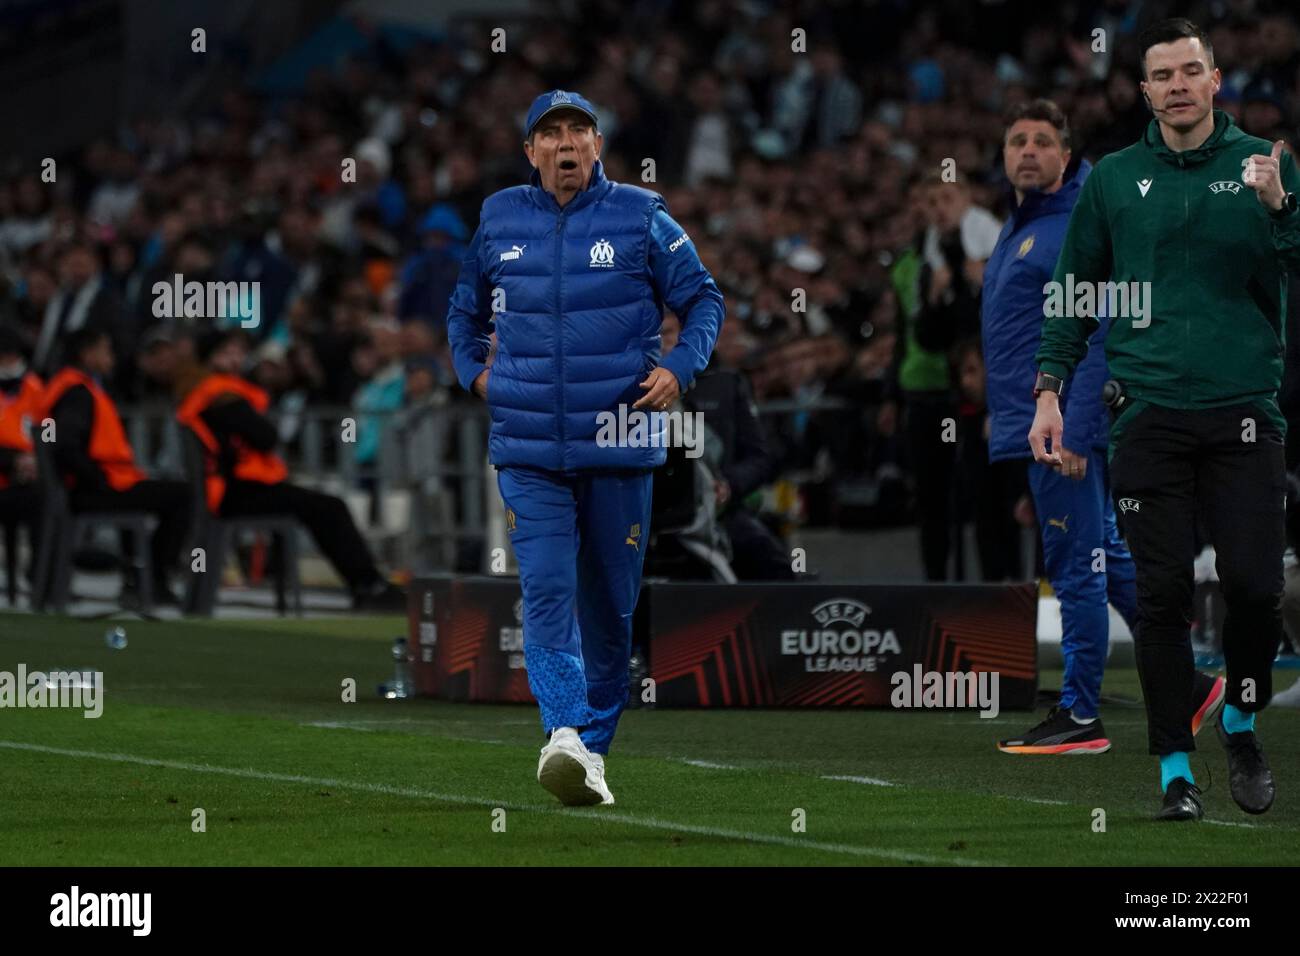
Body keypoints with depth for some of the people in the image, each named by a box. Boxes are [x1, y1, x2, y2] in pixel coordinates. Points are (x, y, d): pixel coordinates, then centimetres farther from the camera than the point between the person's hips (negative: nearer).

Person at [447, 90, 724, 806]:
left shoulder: (640, 218, 2)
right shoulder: (499, 221, 9)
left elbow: (703, 299, 8)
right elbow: (465, 310, 26)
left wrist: (678, 369, -7)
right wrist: (473, 371, 9)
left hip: (618, 446, 0)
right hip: (527, 450, 0)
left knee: (610, 602, 6)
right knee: (547, 590, -16)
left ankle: (595, 741, 18)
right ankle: (564, 733, -28)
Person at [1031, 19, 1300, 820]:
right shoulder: (1115, 179, 10)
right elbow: (1075, 294, 14)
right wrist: (1050, 391, 6)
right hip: (1149, 416, 1)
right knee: (1162, 595, -1)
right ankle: (1176, 767, 7)